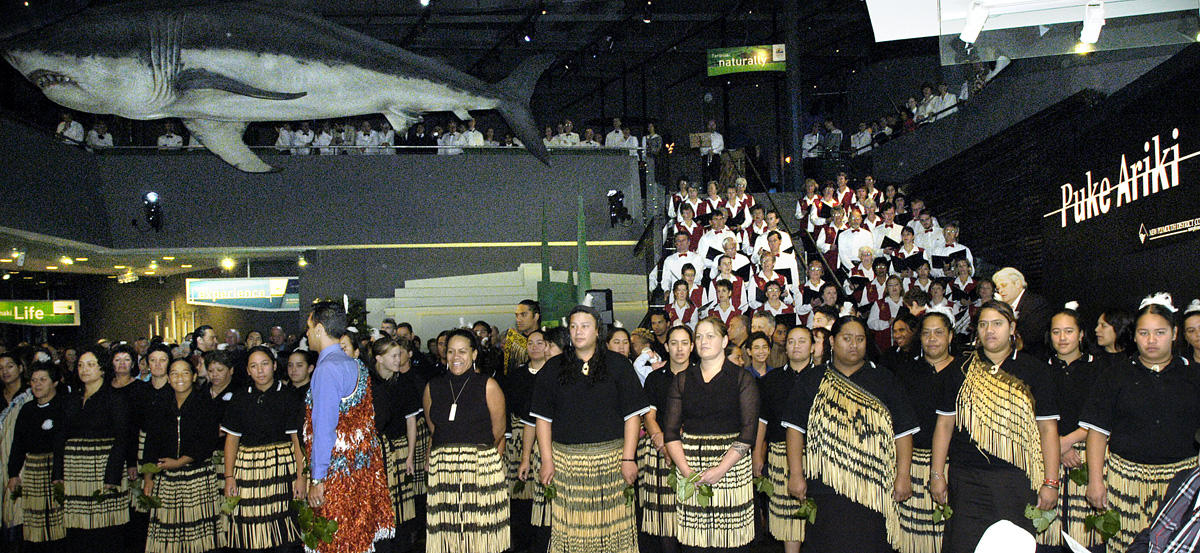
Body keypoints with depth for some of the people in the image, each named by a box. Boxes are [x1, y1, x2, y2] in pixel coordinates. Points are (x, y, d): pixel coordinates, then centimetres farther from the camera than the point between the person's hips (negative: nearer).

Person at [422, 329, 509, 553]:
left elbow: (498, 432, 5)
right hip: (442, 468, 3)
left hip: (481, 467, -3)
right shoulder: (433, 387, 10)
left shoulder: (488, 386, 1)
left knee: (480, 526, -6)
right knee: (447, 529, -2)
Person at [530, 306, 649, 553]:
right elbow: (543, 418, 8)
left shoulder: (618, 365, 6)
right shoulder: (553, 369, 11)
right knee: (568, 528, 0)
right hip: (565, 461, 1)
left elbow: (632, 415, 2)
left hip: (611, 459, -1)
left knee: (611, 526, -1)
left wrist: (628, 458, -6)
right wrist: (547, 461, -1)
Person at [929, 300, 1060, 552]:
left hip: (1017, 480, -1)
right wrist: (937, 474, 3)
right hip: (967, 480, 1)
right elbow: (944, 424, 8)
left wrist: (1051, 482, -1)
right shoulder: (961, 371, 8)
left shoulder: (1033, 371, 6)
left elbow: (1048, 429, 4)